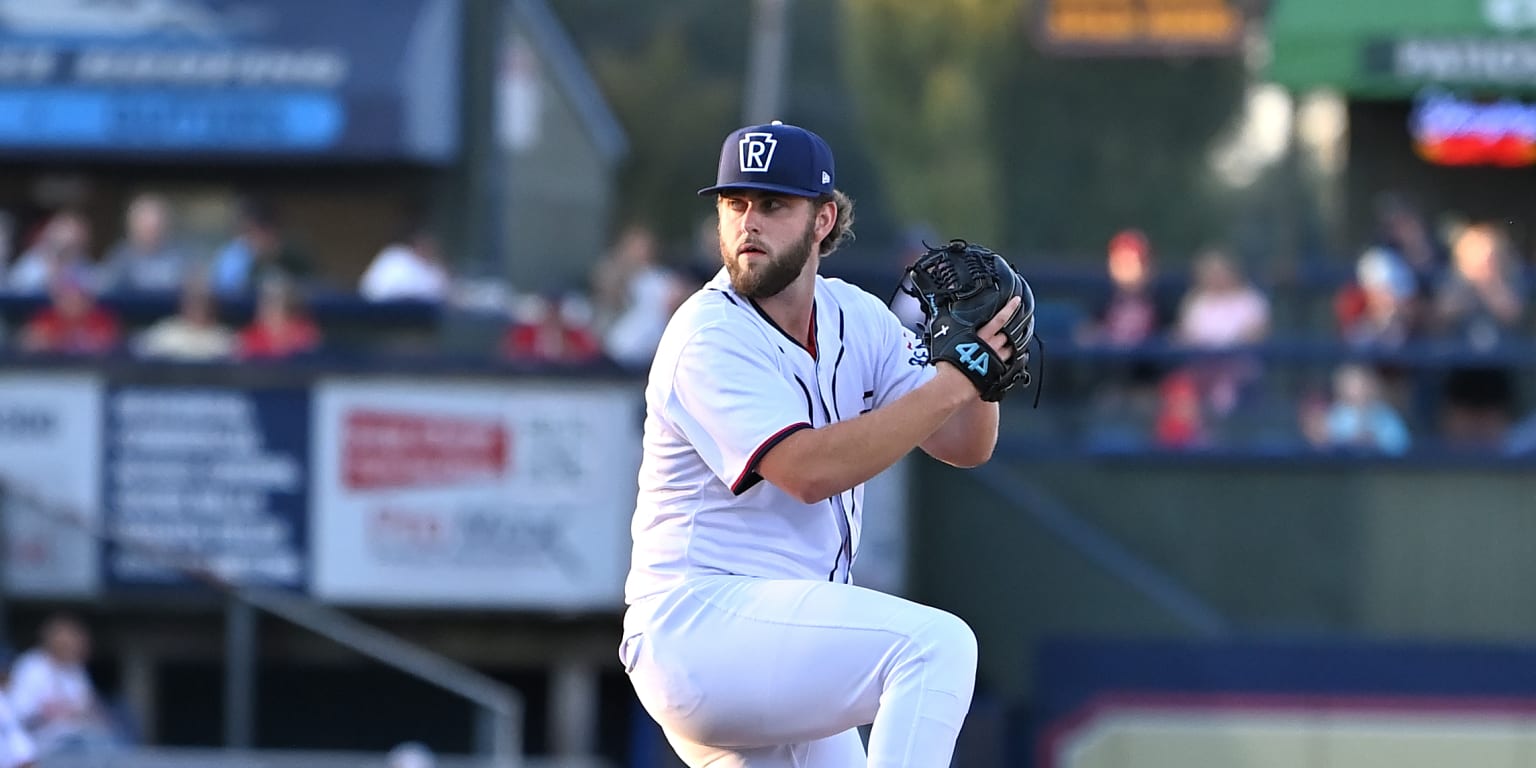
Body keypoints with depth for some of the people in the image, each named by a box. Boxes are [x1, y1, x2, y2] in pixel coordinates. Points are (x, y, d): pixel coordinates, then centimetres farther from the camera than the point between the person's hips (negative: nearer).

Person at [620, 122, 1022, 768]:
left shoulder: (854, 318, 11)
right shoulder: (709, 338, -13)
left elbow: (965, 446, 9)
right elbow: (810, 471, -25)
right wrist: (954, 378, -24)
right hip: (700, 619, -9)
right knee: (936, 642, -26)